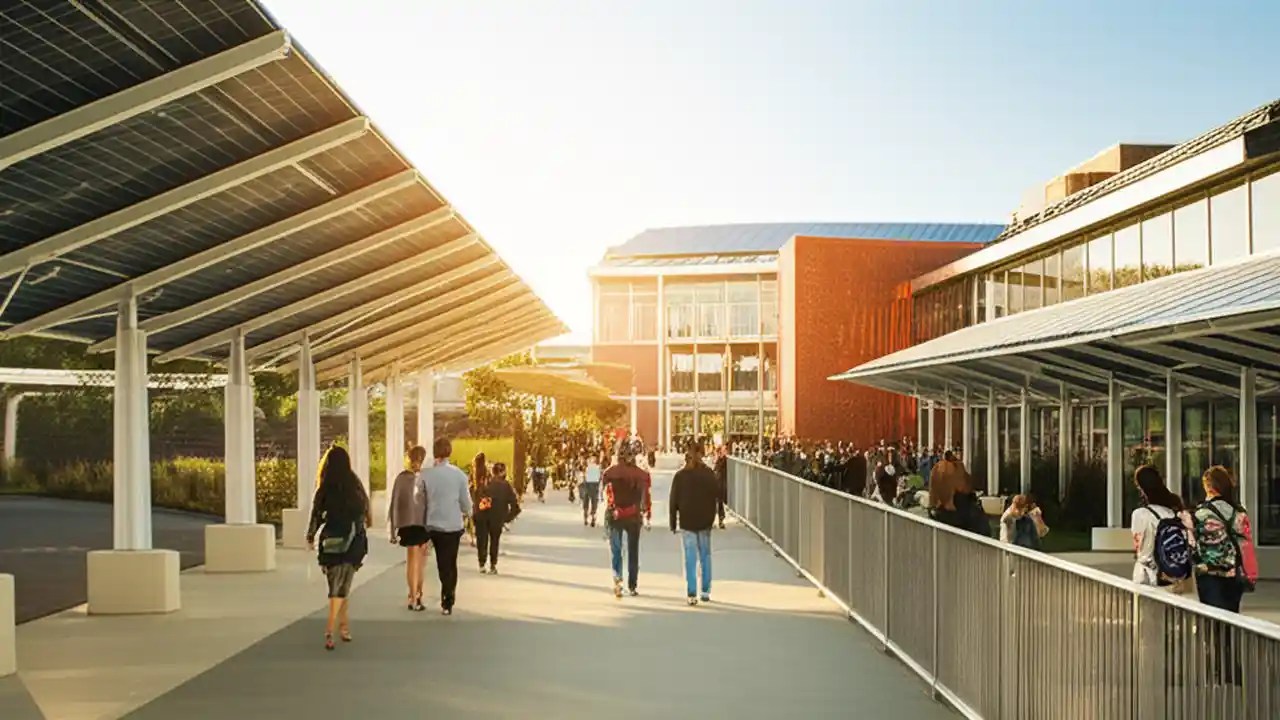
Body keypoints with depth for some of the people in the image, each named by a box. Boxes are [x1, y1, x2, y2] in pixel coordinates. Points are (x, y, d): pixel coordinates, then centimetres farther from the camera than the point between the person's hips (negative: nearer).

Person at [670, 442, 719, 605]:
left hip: (687, 522, -1)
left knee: (690, 558, -1)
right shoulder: (709, 474, -1)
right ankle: (706, 592, 16)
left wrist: (673, 523, 3)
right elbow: (718, 496, -3)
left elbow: (673, 501, -2)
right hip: (705, 521, 1)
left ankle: (692, 594, -7)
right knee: (705, 556, 12)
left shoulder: (680, 476, -3)